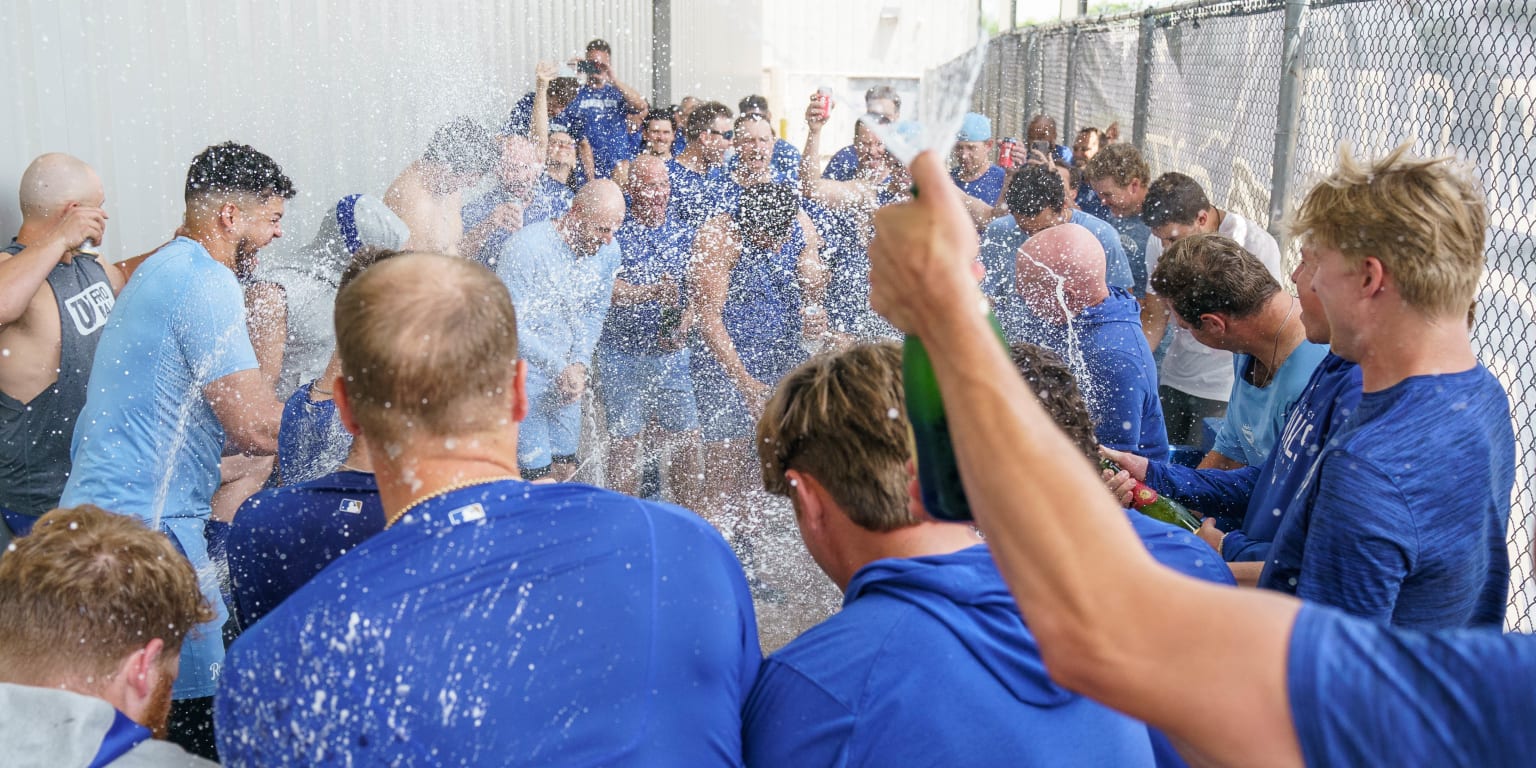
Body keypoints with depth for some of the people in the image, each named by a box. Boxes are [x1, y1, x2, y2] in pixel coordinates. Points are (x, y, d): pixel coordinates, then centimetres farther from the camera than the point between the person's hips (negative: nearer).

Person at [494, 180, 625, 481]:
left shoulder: (608, 252, -4)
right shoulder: (525, 247, -22)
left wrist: (579, 364, -8)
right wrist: (560, 368, -19)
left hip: (566, 372, 6)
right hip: (524, 372, -6)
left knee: (566, 466, 13)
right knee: (540, 475, -5)